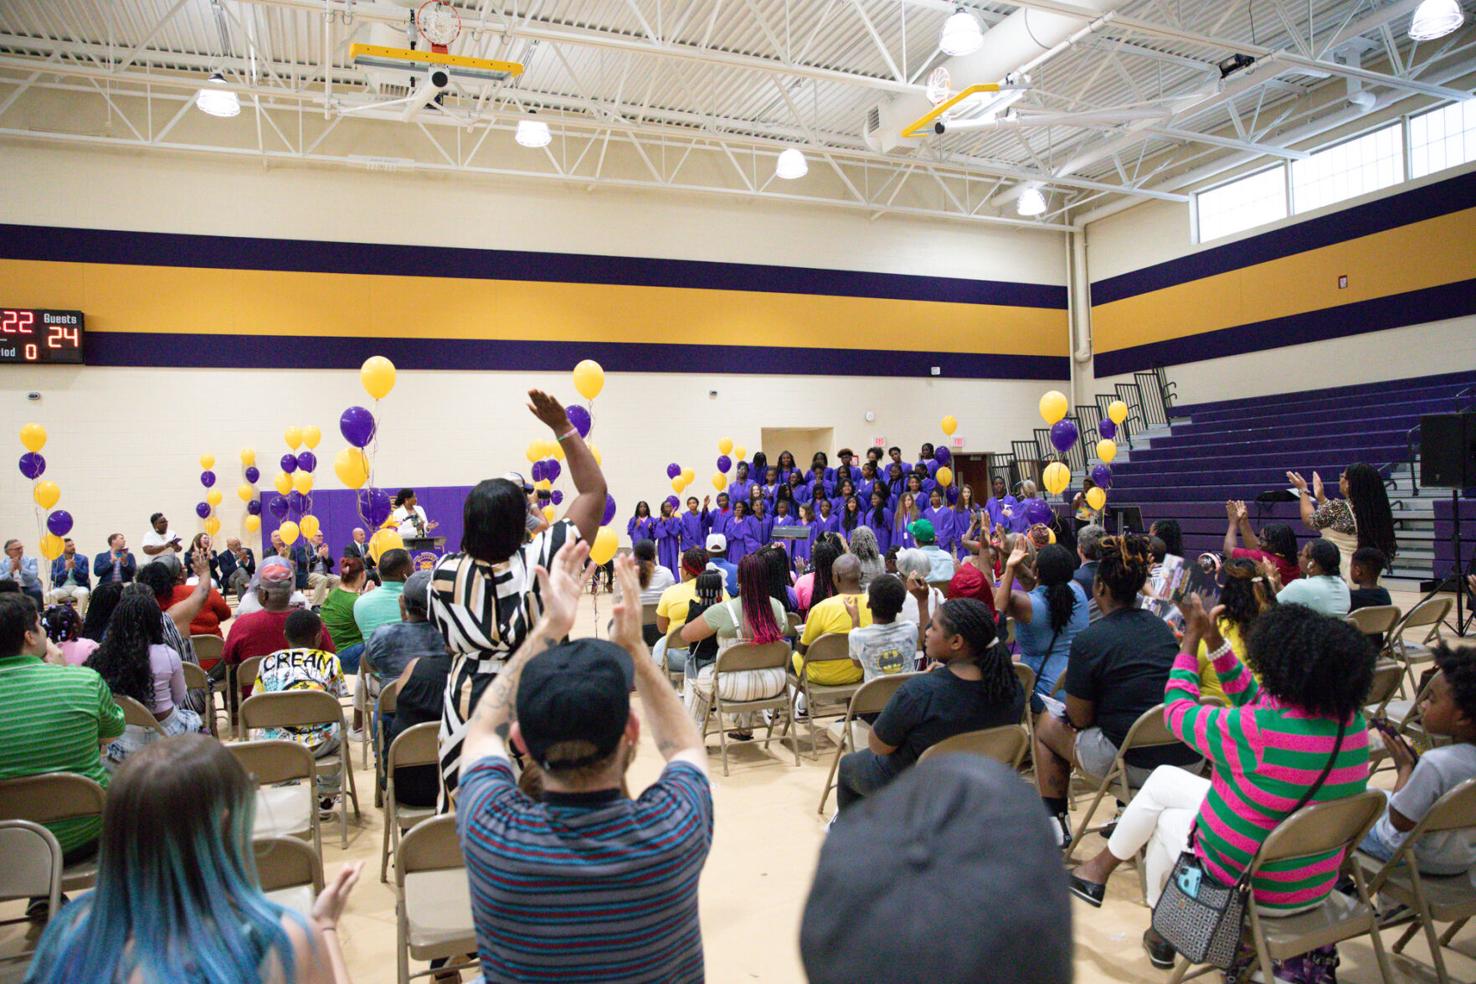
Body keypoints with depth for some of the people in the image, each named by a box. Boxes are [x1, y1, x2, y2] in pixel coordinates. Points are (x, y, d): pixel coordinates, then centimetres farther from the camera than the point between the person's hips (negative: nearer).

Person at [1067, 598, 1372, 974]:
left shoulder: (1255, 732, -33)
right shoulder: (1351, 720, -11)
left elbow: (1177, 710, -13)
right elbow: (1252, 698, 6)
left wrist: (1193, 636, -3)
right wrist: (1214, 640, 4)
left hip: (1250, 890, -6)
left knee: (1168, 818, 24)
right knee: (1163, 778, 17)